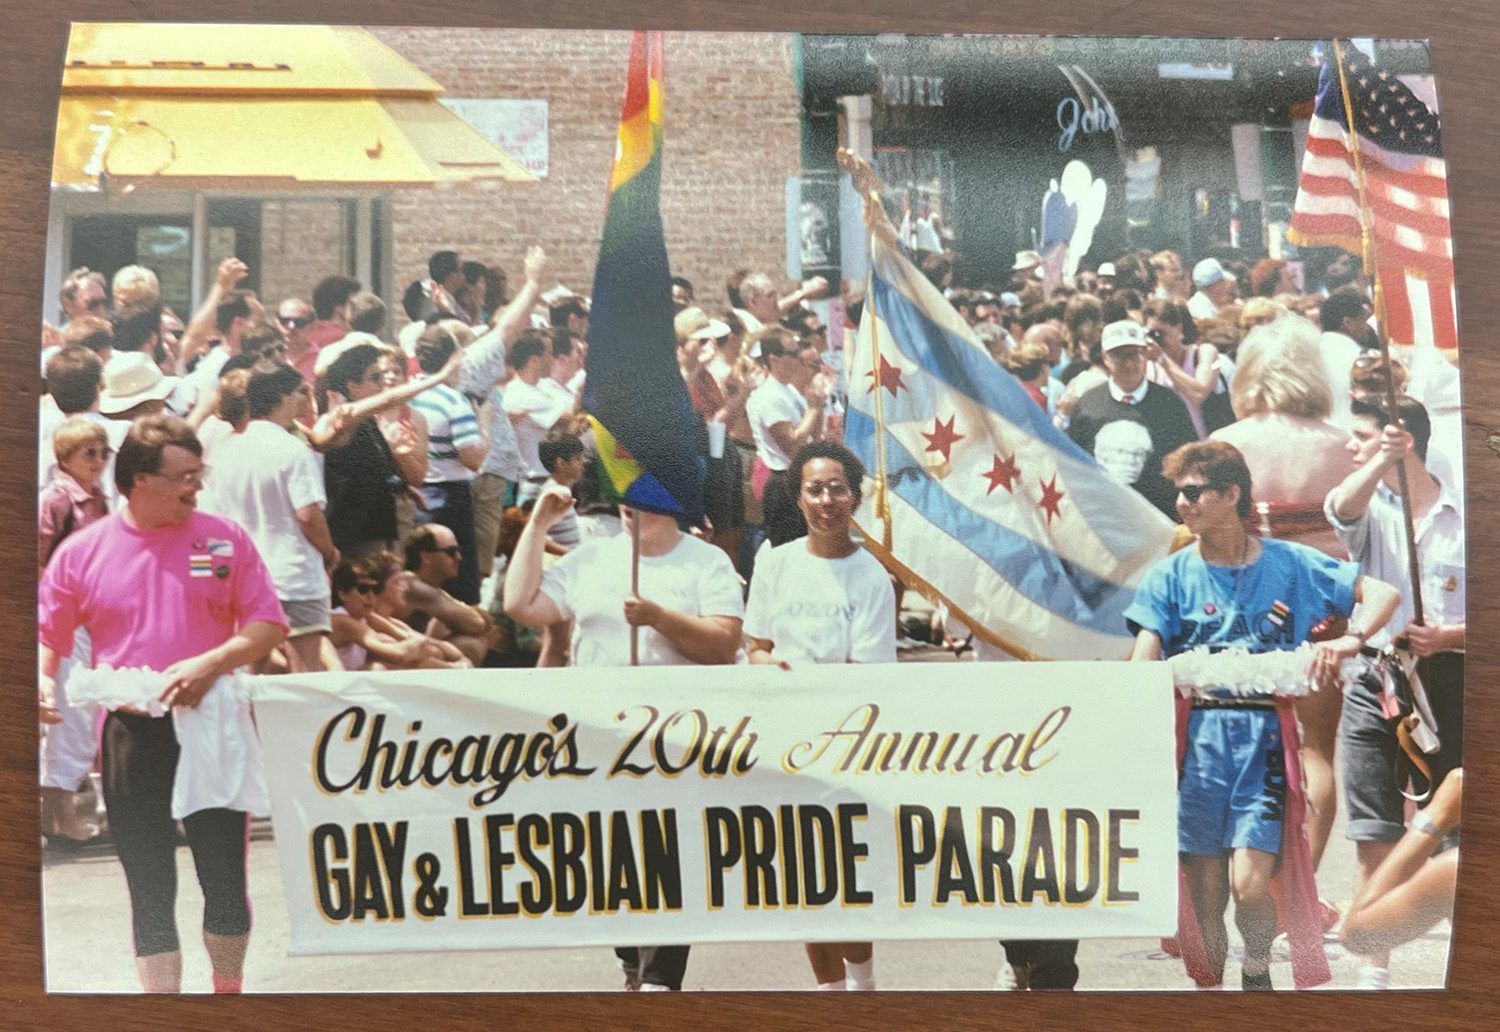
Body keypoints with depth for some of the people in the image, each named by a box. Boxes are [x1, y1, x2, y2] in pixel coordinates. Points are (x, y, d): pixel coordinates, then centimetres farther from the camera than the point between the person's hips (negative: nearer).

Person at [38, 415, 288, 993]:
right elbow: (47, 636, 8)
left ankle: (229, 989, 30)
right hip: (132, 735, 0)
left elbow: (268, 625, -2)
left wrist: (211, 663, -17)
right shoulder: (81, 552, 0)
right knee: (150, 889, 8)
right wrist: (41, 679, -12)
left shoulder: (224, 539, -1)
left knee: (226, 877, 9)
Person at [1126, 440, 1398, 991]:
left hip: (1265, 734, -1)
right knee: (1204, 893, 3)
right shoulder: (1171, 576, 6)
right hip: (1199, 738, 1)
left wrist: (1350, 641, -14)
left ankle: (1256, 972, 19)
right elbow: (1142, 672, -3)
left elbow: (1383, 593, 5)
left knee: (1249, 884, -11)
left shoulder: (1288, 563, 6)